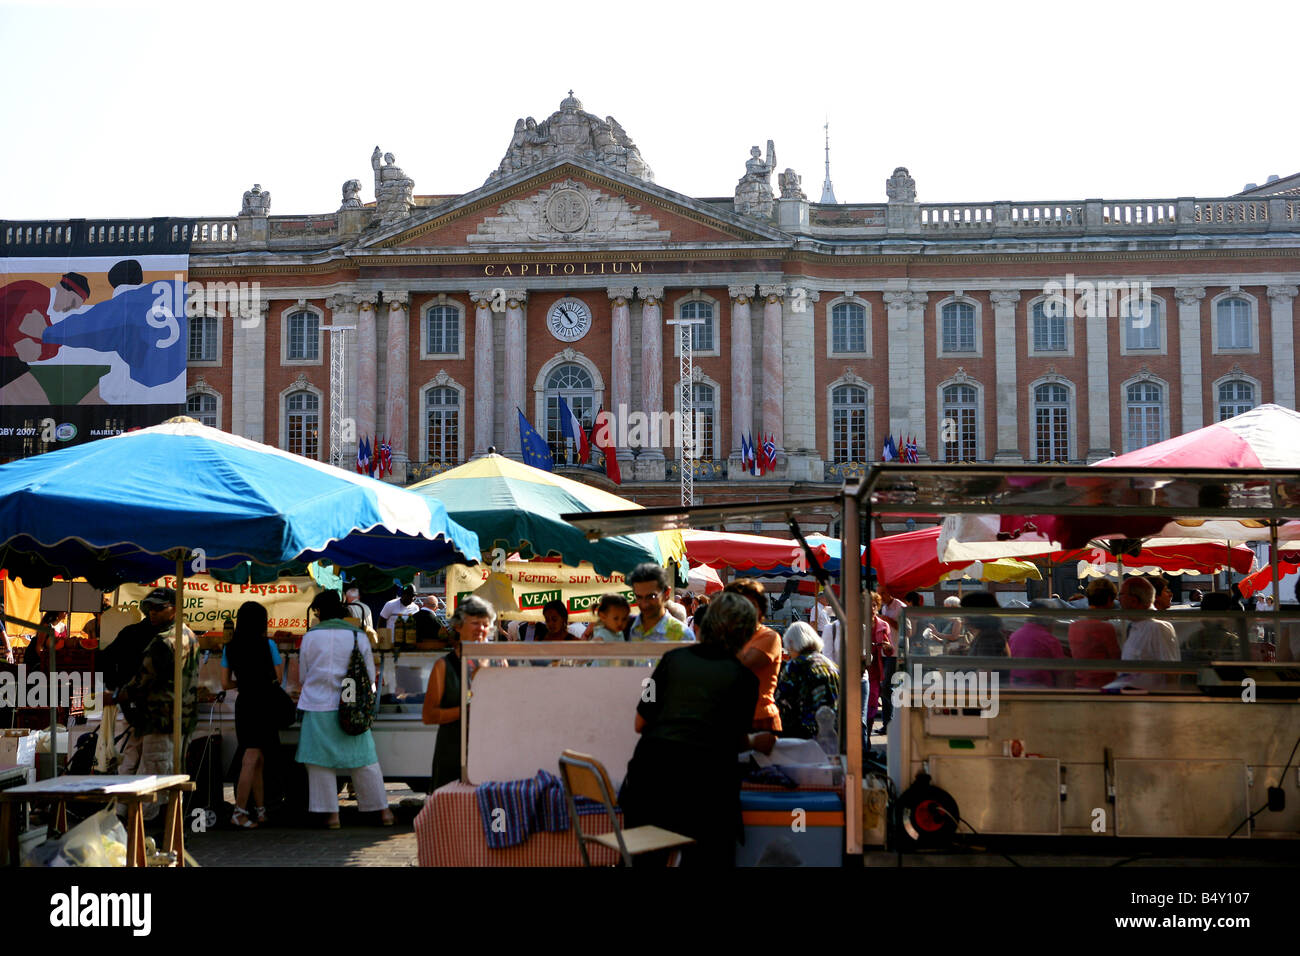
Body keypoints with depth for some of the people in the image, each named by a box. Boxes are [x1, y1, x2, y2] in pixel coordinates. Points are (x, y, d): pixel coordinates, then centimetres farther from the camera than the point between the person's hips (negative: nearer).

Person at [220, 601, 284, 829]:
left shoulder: (230, 648, 5)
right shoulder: (268, 645, -7)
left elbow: (225, 683, 7)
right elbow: (279, 677, -3)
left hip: (243, 704, 5)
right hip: (264, 704, -5)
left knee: (256, 760, 14)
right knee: (252, 759, -7)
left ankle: (260, 810, 20)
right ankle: (239, 812, -11)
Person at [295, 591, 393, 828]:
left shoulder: (310, 636, -1)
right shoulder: (358, 635, 2)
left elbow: (303, 675, 8)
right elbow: (370, 676, 7)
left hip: (318, 706, -2)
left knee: (320, 761, 7)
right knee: (364, 760, 9)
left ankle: (331, 814, 7)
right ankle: (383, 811, 15)